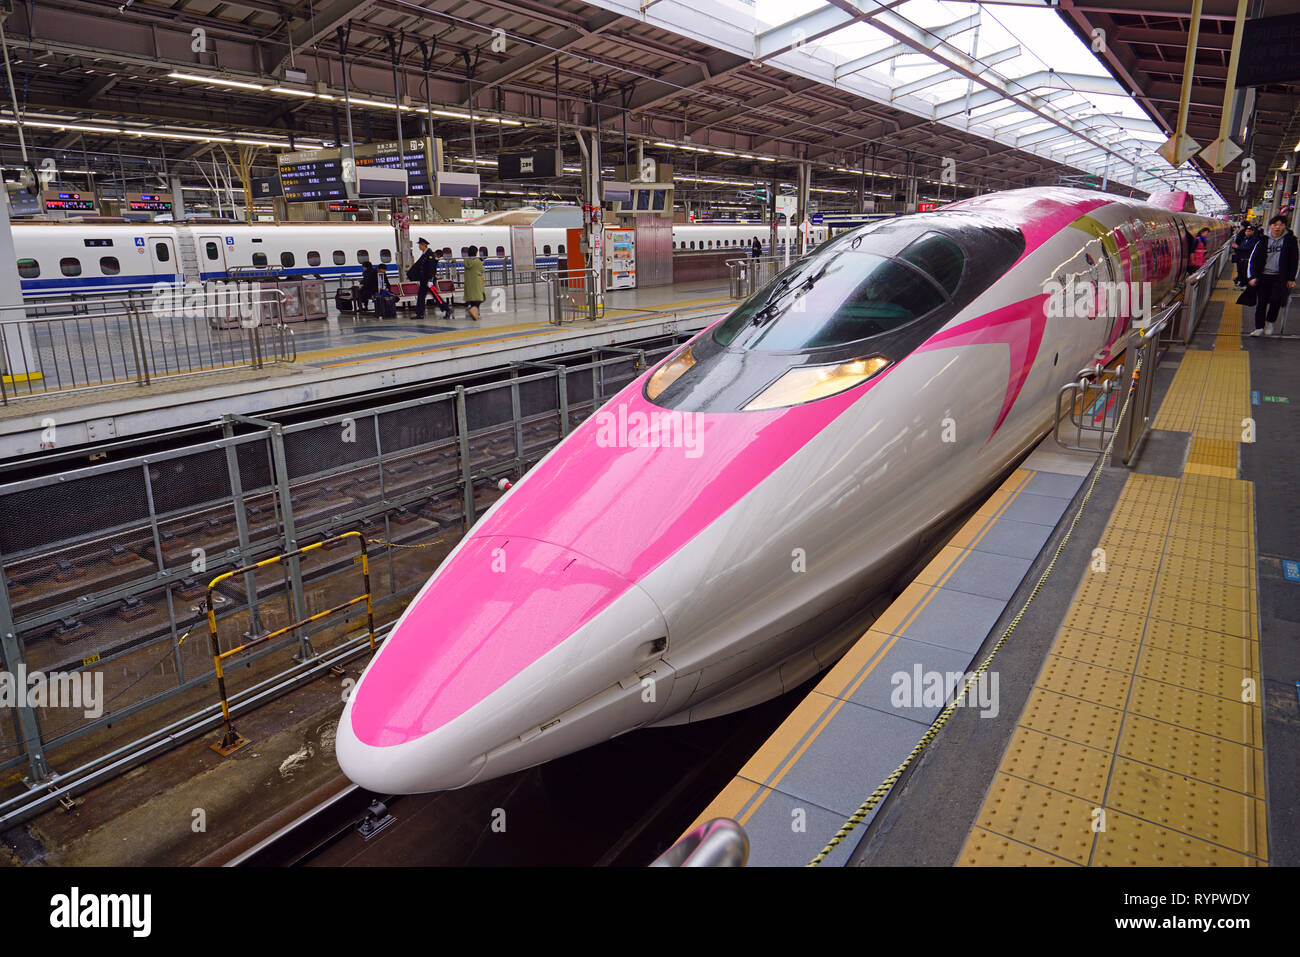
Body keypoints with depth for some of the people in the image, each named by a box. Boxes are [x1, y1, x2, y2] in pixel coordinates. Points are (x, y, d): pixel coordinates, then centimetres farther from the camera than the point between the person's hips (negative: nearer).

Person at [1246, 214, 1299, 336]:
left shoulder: (1290, 240, 1)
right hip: (1263, 277, 1)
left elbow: (1294, 260, 6)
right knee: (1261, 302, 0)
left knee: (1276, 300, -12)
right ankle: (1259, 328, 7)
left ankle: (1270, 323, 11)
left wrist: (1291, 278, 3)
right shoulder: (1263, 241, 4)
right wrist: (1252, 276, -5)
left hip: (1280, 277, -1)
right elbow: (1253, 259, 5)